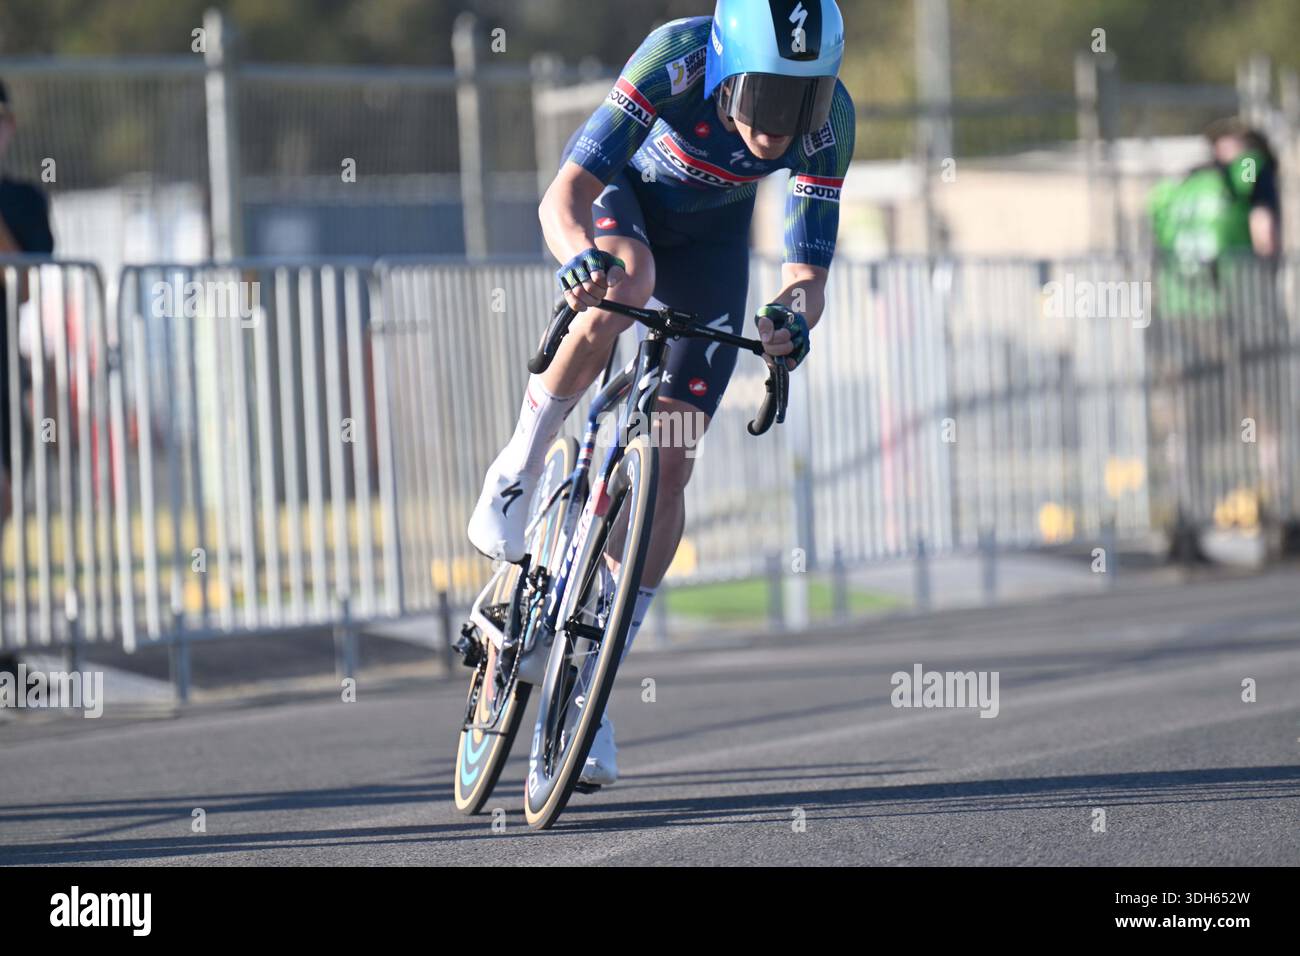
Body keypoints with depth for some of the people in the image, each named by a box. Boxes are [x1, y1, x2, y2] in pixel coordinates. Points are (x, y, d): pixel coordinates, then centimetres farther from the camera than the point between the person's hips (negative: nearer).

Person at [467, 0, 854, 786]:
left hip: (710, 233, 2)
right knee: (626, 281, -40)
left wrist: (795, 315, -51)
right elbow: (563, 197, -40)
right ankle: (517, 473, -20)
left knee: (669, 464, -8)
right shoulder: (674, 63, -37)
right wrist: (580, 256, -61)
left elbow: (808, 275, -28)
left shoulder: (830, 121, -30)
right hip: (622, 198, -2)